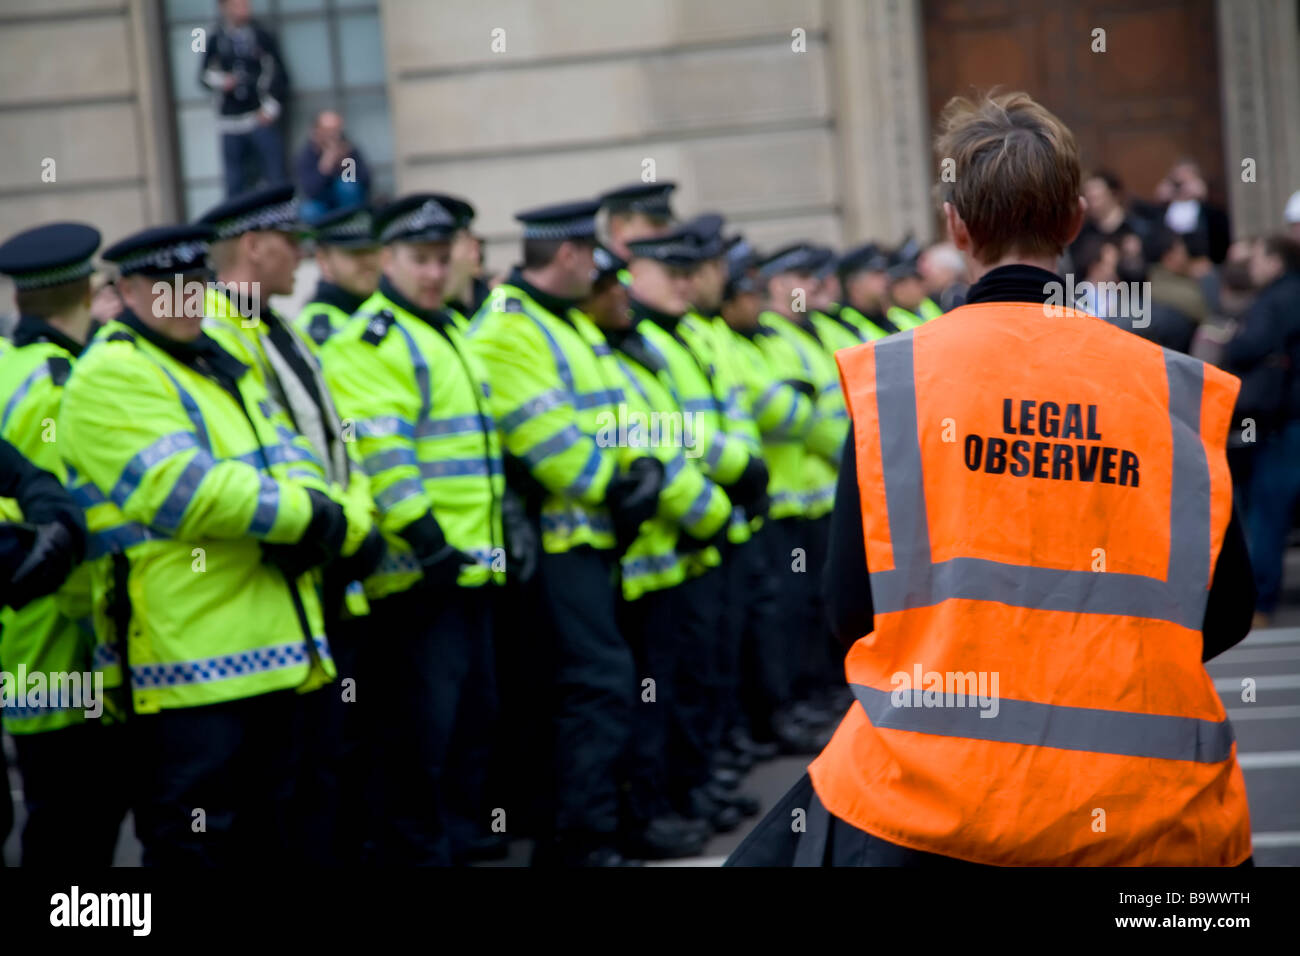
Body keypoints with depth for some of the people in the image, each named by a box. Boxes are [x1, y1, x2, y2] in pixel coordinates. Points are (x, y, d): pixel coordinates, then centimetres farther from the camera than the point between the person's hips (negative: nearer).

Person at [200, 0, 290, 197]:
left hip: (261, 119, -2)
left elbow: (279, 75, 3)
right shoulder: (215, 38, 3)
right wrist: (219, 80, -8)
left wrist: (272, 107, -6)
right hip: (230, 121, 2)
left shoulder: (262, 35, -1)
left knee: (276, 177, -5)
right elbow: (204, 74, 13)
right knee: (235, 183, 5)